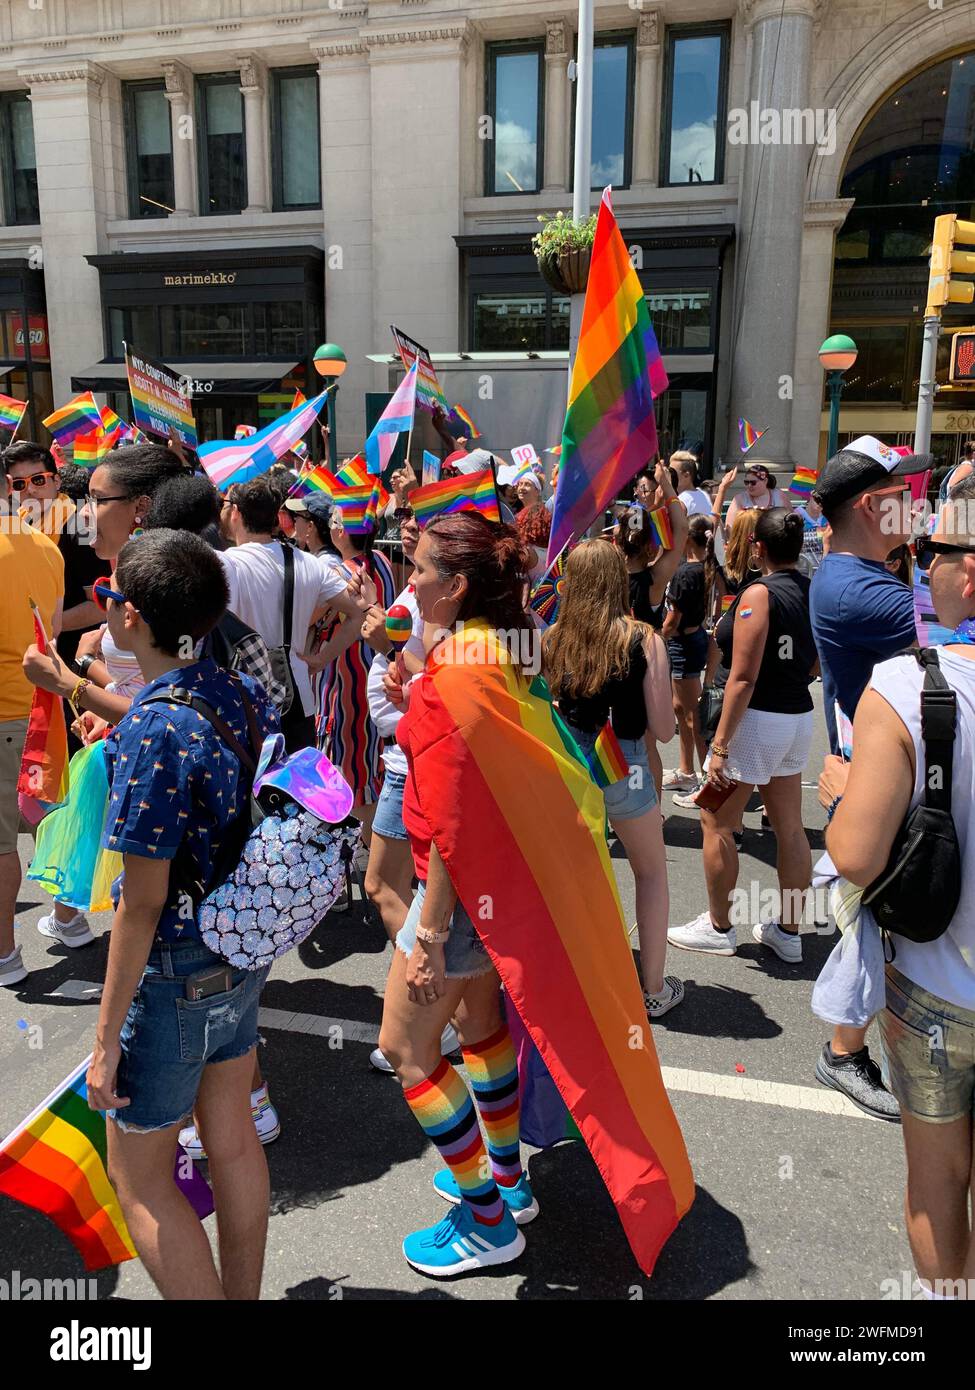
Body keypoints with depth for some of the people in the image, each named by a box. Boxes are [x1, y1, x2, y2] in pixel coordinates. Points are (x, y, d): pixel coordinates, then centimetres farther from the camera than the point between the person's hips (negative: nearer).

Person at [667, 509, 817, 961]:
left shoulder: (759, 594, -17)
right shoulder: (813, 592, 5)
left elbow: (743, 679, -21)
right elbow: (814, 666, 15)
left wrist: (720, 745, -19)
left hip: (758, 719, -8)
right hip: (799, 716, 8)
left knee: (716, 823, 6)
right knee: (789, 826, 12)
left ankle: (719, 928, 17)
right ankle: (788, 932, 22)